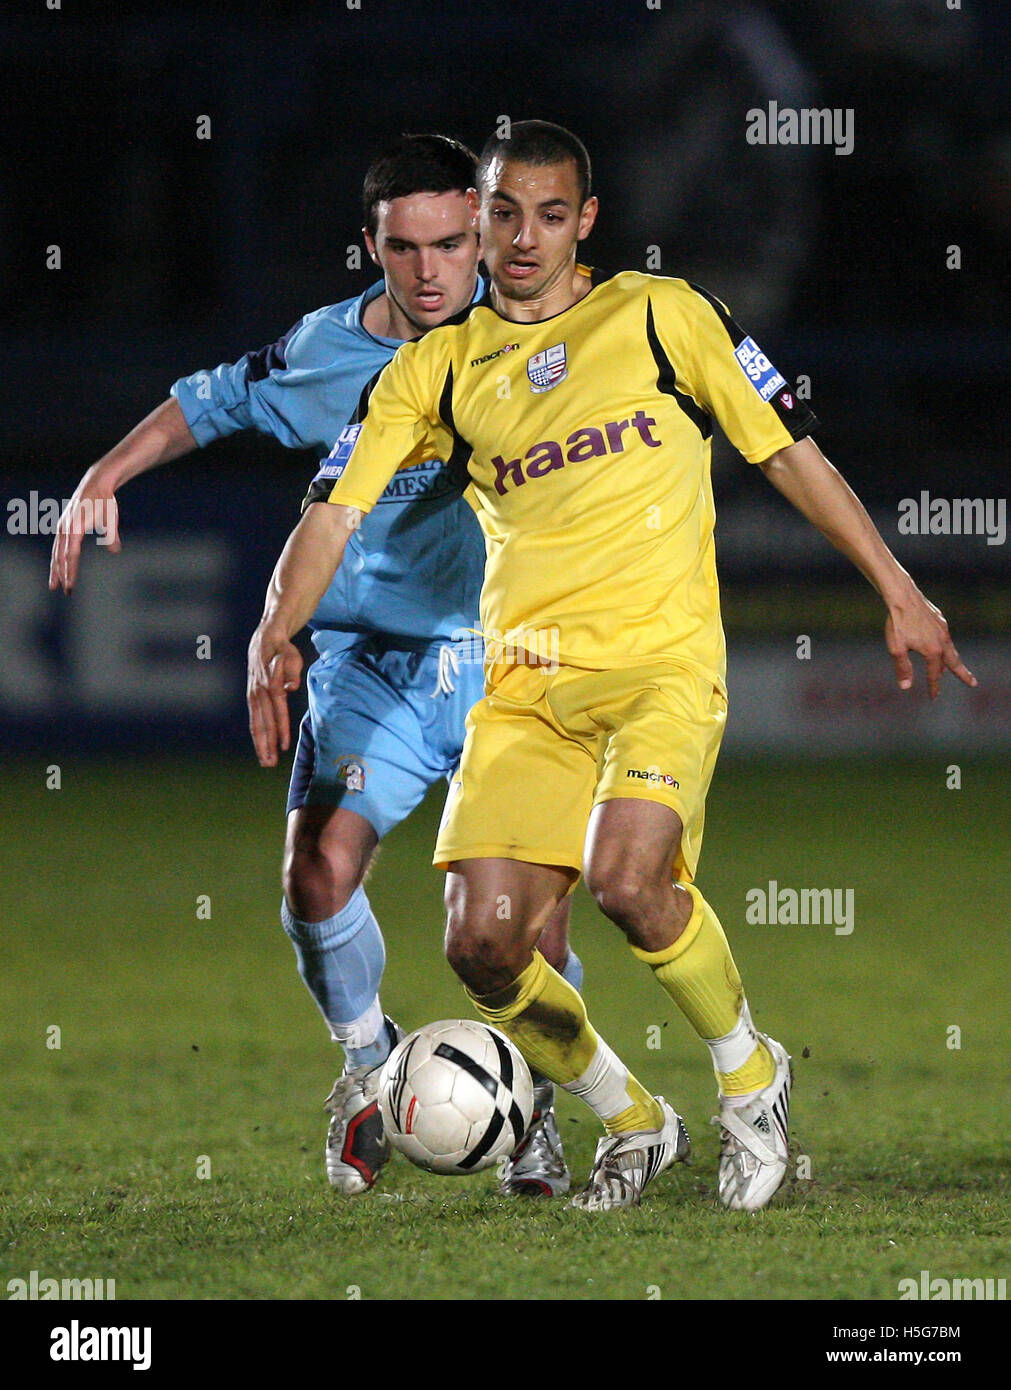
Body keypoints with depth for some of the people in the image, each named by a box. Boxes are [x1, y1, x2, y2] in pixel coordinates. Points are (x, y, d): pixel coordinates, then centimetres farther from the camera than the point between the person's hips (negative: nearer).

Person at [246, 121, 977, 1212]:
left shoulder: (662, 315, 6)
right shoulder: (434, 372, 12)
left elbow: (790, 454, 10)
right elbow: (335, 514, 5)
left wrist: (898, 593, 7)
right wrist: (275, 632, -13)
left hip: (661, 661, -3)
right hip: (525, 683, 3)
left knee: (627, 881, -28)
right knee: (485, 945, -12)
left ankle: (750, 1077, 0)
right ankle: (632, 1124, 15)